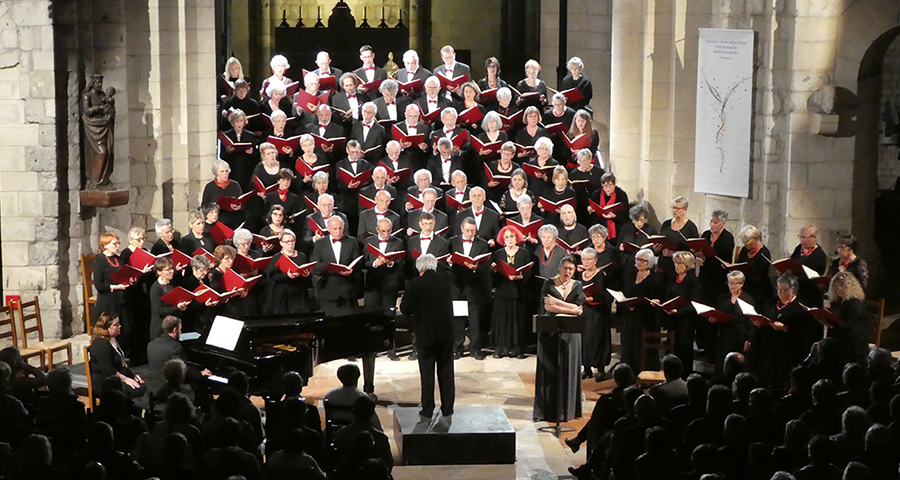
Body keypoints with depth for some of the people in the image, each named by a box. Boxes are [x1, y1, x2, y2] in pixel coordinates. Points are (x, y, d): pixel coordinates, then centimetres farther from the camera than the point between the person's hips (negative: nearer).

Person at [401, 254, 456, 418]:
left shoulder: (415, 284, -13)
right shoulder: (446, 279, -3)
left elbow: (405, 309, -7)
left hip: (426, 335, -3)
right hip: (446, 334, 3)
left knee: (427, 373, 5)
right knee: (446, 371, 12)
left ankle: (427, 410, 9)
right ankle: (447, 408, 17)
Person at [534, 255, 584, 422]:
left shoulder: (578, 286, 8)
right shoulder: (549, 284, 2)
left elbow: (578, 308, -6)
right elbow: (547, 307, -11)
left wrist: (556, 302, -11)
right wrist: (571, 309, -11)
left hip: (570, 334, 1)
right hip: (550, 332, -1)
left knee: (567, 371, 1)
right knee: (548, 371, -1)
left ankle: (564, 411, 5)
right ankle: (545, 410, 2)